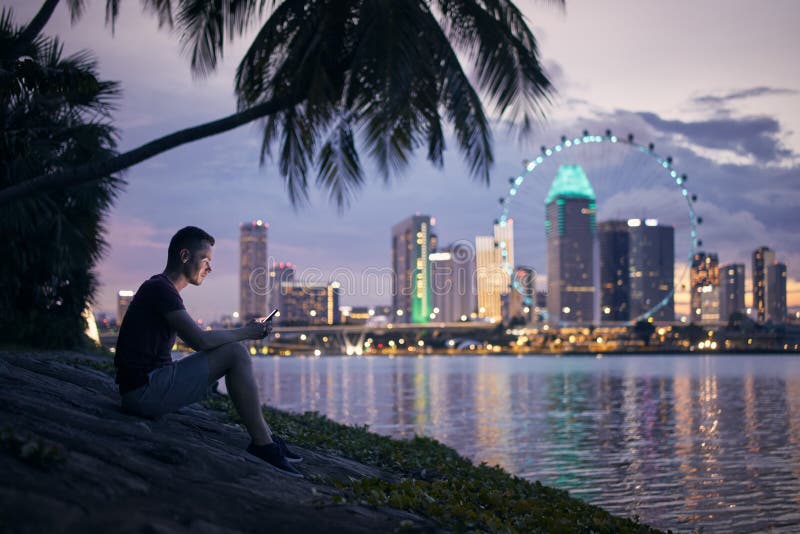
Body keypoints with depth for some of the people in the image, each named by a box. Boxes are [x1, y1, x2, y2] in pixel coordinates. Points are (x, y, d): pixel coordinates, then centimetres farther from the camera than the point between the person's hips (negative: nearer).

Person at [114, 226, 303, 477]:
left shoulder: (160, 288, 19)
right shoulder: (160, 289, -13)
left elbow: (198, 341, 21)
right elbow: (200, 340, -23)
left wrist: (244, 331, 9)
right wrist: (246, 332, -8)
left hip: (148, 386, 11)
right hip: (145, 391, -11)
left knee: (235, 354, 16)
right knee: (236, 353, -14)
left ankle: (266, 436, 11)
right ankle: (262, 443, -11)